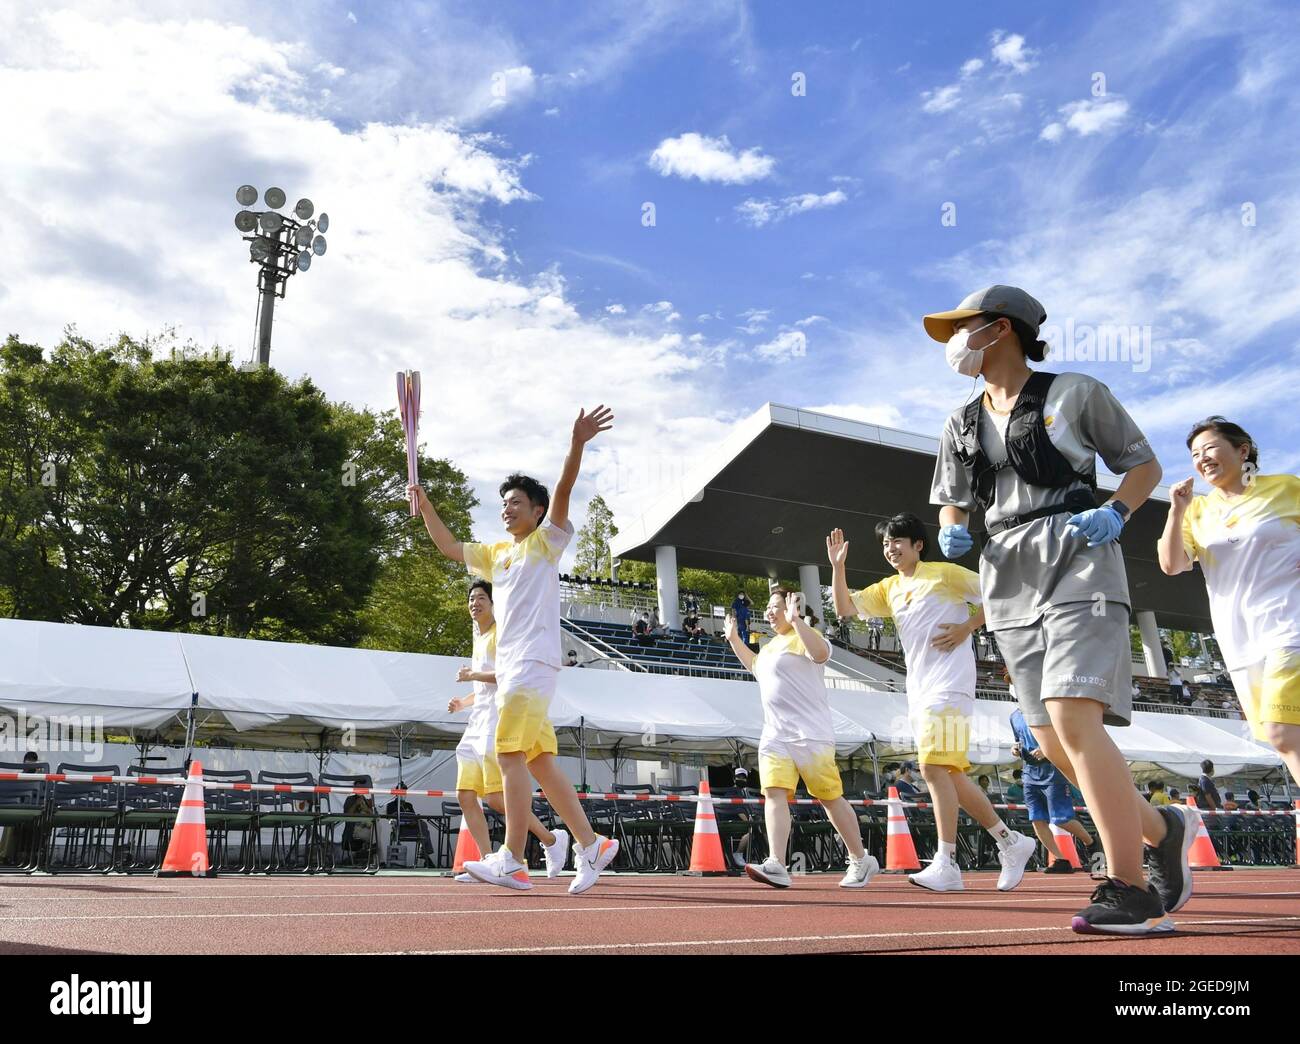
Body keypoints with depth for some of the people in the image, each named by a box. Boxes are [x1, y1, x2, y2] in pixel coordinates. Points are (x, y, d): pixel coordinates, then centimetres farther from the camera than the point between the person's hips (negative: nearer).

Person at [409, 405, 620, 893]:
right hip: (509, 666, 8)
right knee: (539, 762, 5)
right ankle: (591, 845, 11)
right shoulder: (495, 554, 23)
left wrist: (577, 444, -27)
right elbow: (448, 546, 29)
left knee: (510, 755, -14)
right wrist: (425, 503, 17)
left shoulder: (545, 542, 4)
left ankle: (511, 862, -13)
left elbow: (562, 493, -12)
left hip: (533, 663, -8)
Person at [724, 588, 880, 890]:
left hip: (810, 734, -8)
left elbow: (821, 652, -28)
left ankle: (861, 861, 15)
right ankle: (776, 866, -21)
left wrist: (796, 619, -26)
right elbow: (755, 665, 45)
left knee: (830, 797, -1)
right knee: (774, 793, -11)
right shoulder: (771, 646, 23)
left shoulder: (802, 636, -4)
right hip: (774, 737, 8)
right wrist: (734, 639, 36)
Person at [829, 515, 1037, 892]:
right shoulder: (889, 588, 17)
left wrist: (966, 627, -9)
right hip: (919, 690, 8)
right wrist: (838, 566, 0)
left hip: (949, 685, -8)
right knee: (950, 774, 9)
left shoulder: (945, 573, -1)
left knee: (933, 766, -18)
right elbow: (845, 607, 11)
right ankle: (1012, 843, 22)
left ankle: (946, 864, -16)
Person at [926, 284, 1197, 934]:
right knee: (1053, 743, 2)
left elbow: (1145, 464, 7)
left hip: (1078, 566, -6)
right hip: (1009, 586, 6)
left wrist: (1115, 511, -12)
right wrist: (951, 533, 0)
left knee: (1072, 718, -23)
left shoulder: (1075, 393, 3)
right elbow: (951, 504, 23)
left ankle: (1130, 890, -17)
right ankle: (1162, 829, 24)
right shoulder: (961, 425, 18)